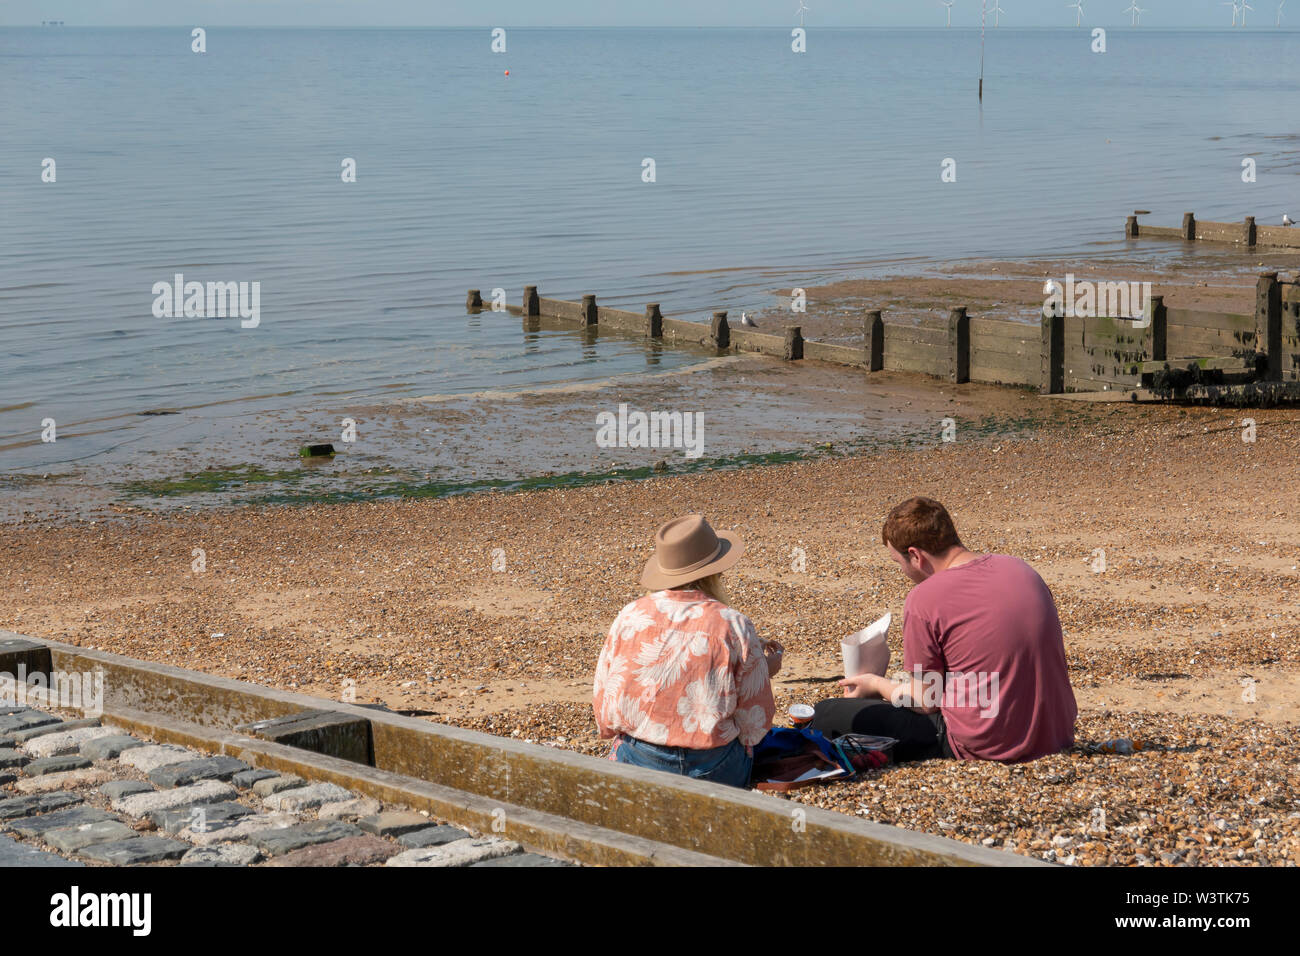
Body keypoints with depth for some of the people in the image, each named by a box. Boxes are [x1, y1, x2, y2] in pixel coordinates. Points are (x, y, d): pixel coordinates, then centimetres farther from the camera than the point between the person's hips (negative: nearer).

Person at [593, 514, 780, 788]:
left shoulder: (629, 617, -5)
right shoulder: (733, 626, -12)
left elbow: (604, 715, 2)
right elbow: (754, 725, -5)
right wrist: (767, 670, 14)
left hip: (637, 765, 2)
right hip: (714, 772, -2)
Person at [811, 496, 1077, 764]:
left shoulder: (924, 600, -14)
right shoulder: (1018, 568, 7)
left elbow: (927, 701, -7)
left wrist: (877, 685, 14)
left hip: (987, 746, -8)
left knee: (824, 716, 0)